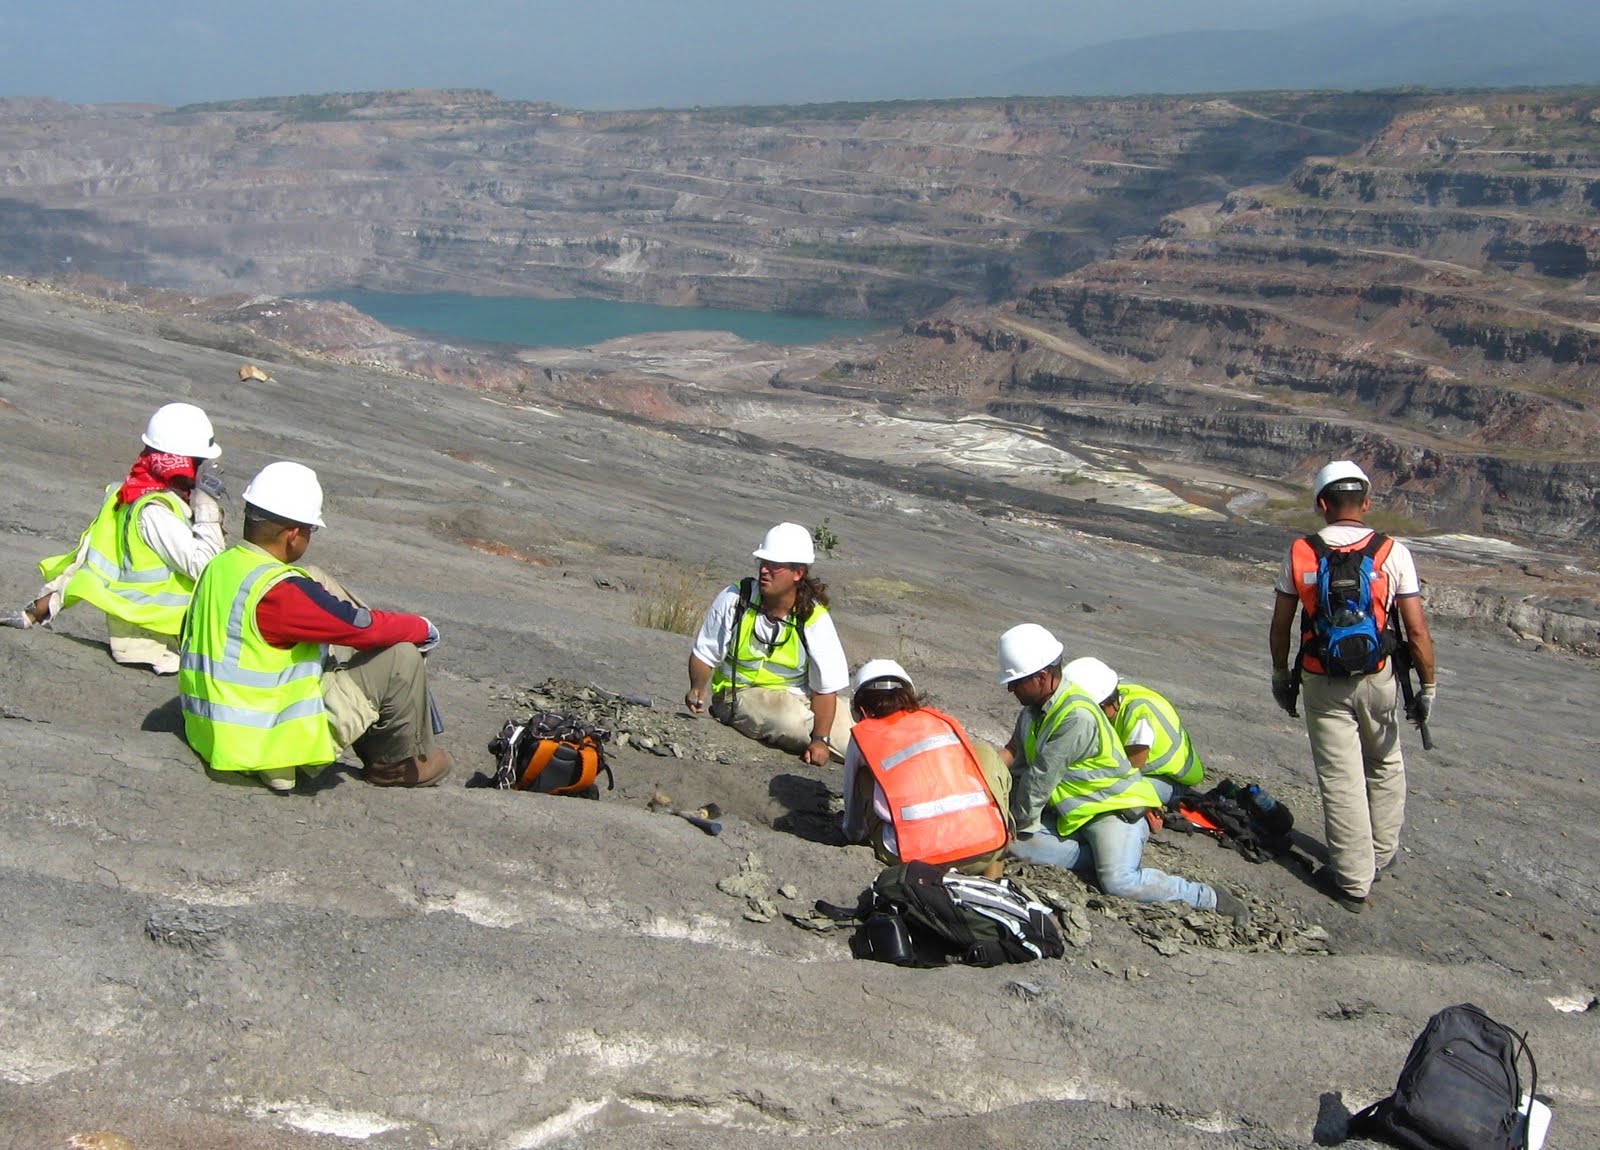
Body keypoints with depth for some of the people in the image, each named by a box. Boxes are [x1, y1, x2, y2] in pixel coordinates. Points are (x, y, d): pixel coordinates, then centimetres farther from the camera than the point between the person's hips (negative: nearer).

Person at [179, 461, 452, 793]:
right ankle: (402, 762, 15)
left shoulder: (218, 567, 3)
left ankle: (377, 752, 30)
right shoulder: (278, 590, -24)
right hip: (273, 747, -9)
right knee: (401, 657, -6)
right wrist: (424, 628, 0)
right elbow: (364, 626, -18)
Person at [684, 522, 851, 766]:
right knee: (793, 722, -35)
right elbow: (703, 655, -2)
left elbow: (826, 688, -12)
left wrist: (820, 740, -23)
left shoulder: (815, 618, -12)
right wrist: (698, 687, -23)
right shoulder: (734, 600, -12)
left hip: (799, 696, 2)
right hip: (741, 693, -2)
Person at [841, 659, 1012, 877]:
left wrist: (854, 832, 54)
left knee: (865, 779, 24)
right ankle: (992, 866, 22)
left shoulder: (862, 735, 17)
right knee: (985, 754, 29)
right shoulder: (942, 721, 22)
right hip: (987, 850, 1)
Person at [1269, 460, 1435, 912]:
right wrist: (1427, 686, 3)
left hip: (1322, 684, 0)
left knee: (1340, 780, 5)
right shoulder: (1393, 553, -8)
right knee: (1385, 767, 23)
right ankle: (1381, 853, 37)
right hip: (1377, 680, 0)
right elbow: (1417, 630, -8)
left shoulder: (1299, 553, -5)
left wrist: (1281, 675, 16)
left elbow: (1280, 626, 2)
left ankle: (1354, 880, 11)